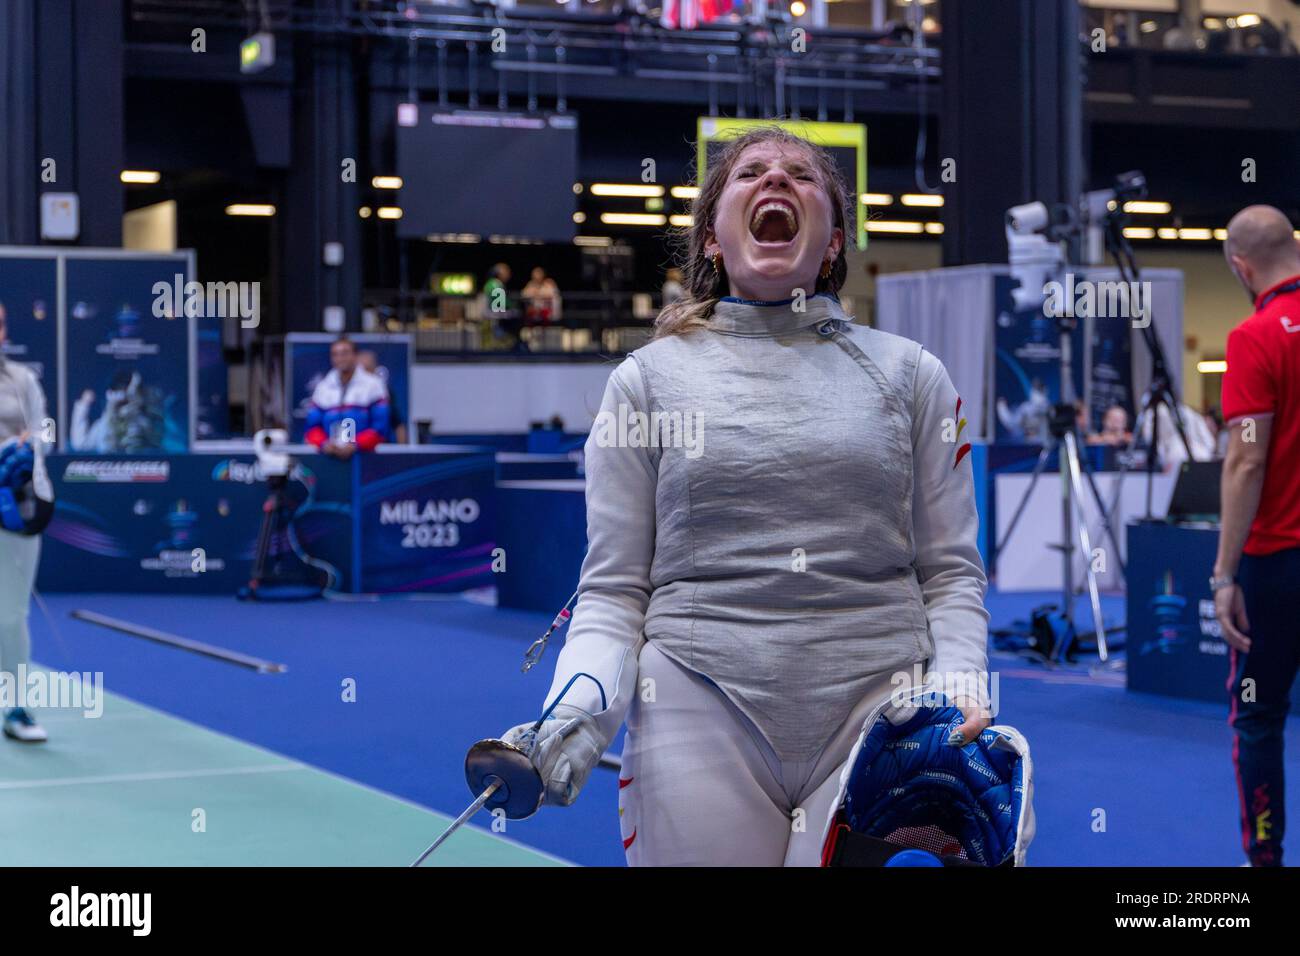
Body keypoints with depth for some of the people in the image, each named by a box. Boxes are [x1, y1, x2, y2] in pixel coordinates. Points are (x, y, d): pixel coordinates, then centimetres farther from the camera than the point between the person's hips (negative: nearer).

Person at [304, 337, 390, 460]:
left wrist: (355, 446, -16)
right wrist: (324, 444, -9)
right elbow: (313, 426, 12)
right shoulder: (323, 388, 13)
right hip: (328, 458, 3)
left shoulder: (373, 385, 1)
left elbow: (379, 427, -4)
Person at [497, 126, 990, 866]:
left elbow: (950, 571, 9)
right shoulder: (648, 378, 7)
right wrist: (579, 708, -11)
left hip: (878, 720, 1)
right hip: (702, 720, 0)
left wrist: (960, 691, -8)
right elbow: (615, 591, 6)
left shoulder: (910, 374, 9)